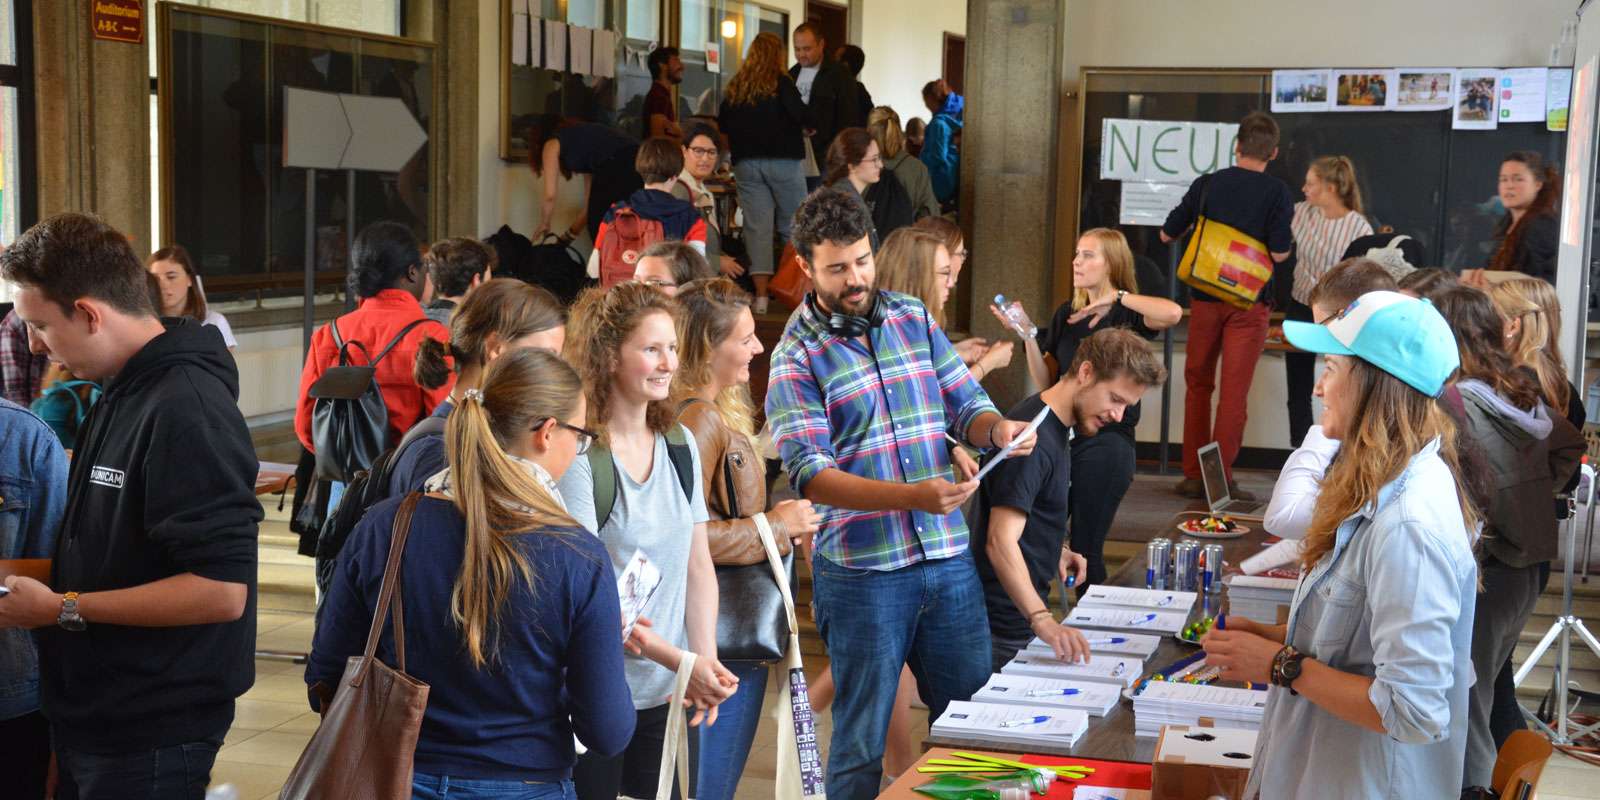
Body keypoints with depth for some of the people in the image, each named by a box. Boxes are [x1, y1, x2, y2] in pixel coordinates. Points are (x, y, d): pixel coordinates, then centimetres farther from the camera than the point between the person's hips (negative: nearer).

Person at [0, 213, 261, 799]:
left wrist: (62, 609, -21)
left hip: (151, 737, -9)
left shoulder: (186, 410, -22)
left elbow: (221, 591, -27)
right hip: (91, 714, 9)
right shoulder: (123, 392, 8)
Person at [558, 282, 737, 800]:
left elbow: (698, 565, 8)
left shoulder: (680, 444, 5)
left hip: (664, 697, 6)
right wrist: (677, 660, -21)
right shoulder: (578, 457, -16)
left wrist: (706, 659, -4)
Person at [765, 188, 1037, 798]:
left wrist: (997, 428, -14)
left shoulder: (914, 319, 8)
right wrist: (912, 497, -28)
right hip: (861, 571, -4)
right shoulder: (796, 357, -7)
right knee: (861, 741, 6)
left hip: (949, 559, 5)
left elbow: (965, 404, 11)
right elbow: (809, 472, -16)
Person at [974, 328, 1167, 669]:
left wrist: (1056, 548, 6)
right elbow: (1001, 542, -31)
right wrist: (1042, 620, -42)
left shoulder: (1056, 428, 10)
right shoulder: (1033, 437, -22)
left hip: (1027, 614, 10)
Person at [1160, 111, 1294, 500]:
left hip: (1205, 298, 3)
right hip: (1247, 302, -3)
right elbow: (1279, 252, -13)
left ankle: (1193, 475, 15)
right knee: (1234, 392, 1)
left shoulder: (1207, 184, 0)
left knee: (1198, 384, 14)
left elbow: (1167, 234, 7)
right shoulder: (1275, 191, -8)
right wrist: (1291, 238, 9)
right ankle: (1222, 478, -2)